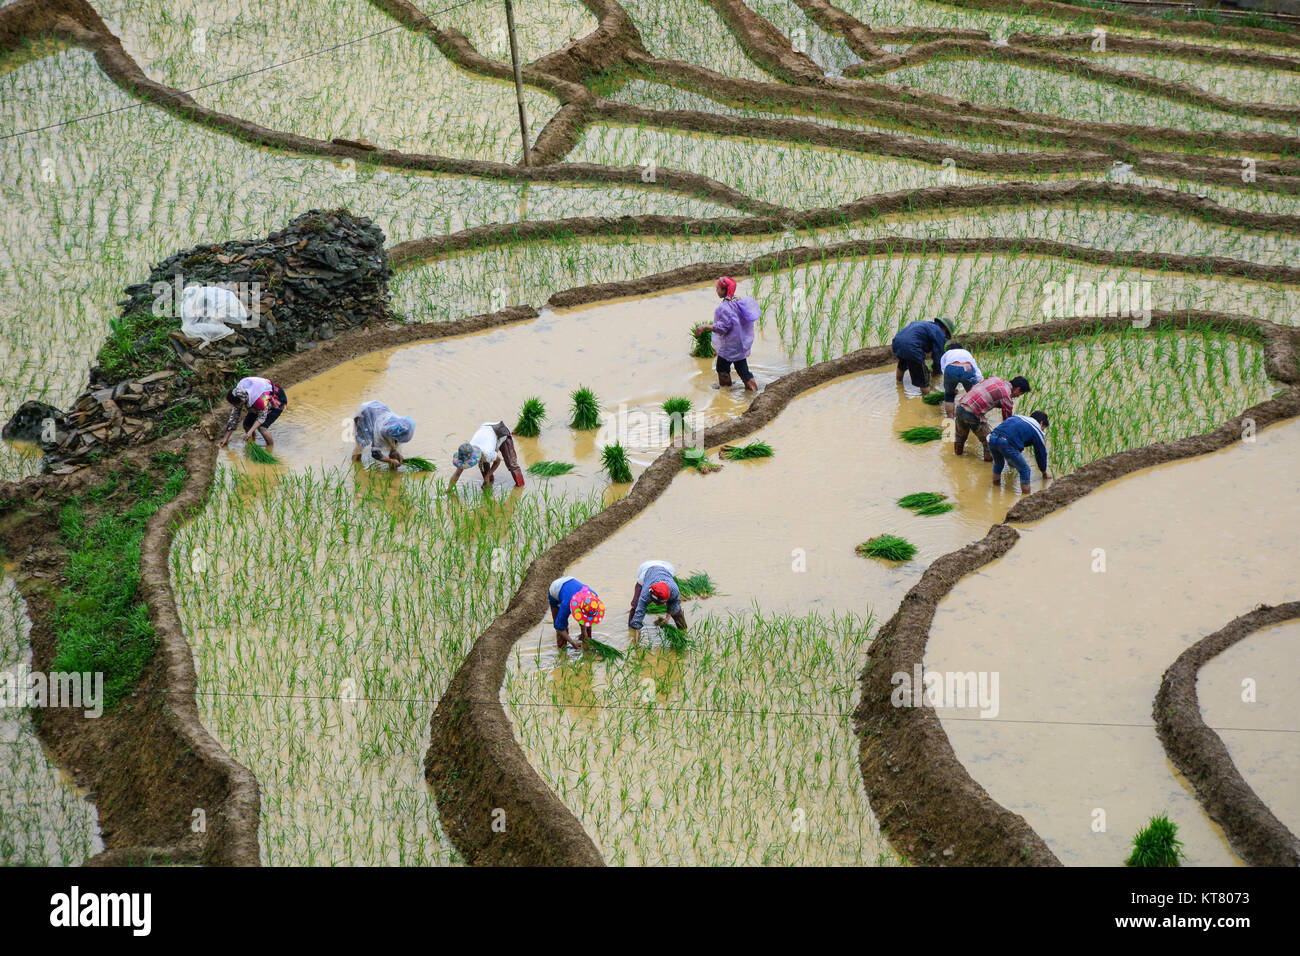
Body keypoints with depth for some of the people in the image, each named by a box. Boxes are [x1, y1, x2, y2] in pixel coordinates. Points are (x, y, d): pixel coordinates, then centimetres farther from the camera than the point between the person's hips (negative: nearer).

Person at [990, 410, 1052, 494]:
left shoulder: (1016, 417, 34)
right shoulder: (1037, 431, 16)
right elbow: (1041, 453, 26)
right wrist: (1044, 473, 43)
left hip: (992, 438, 7)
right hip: (1006, 444, -7)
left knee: (998, 464, 35)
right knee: (1024, 470, 11)